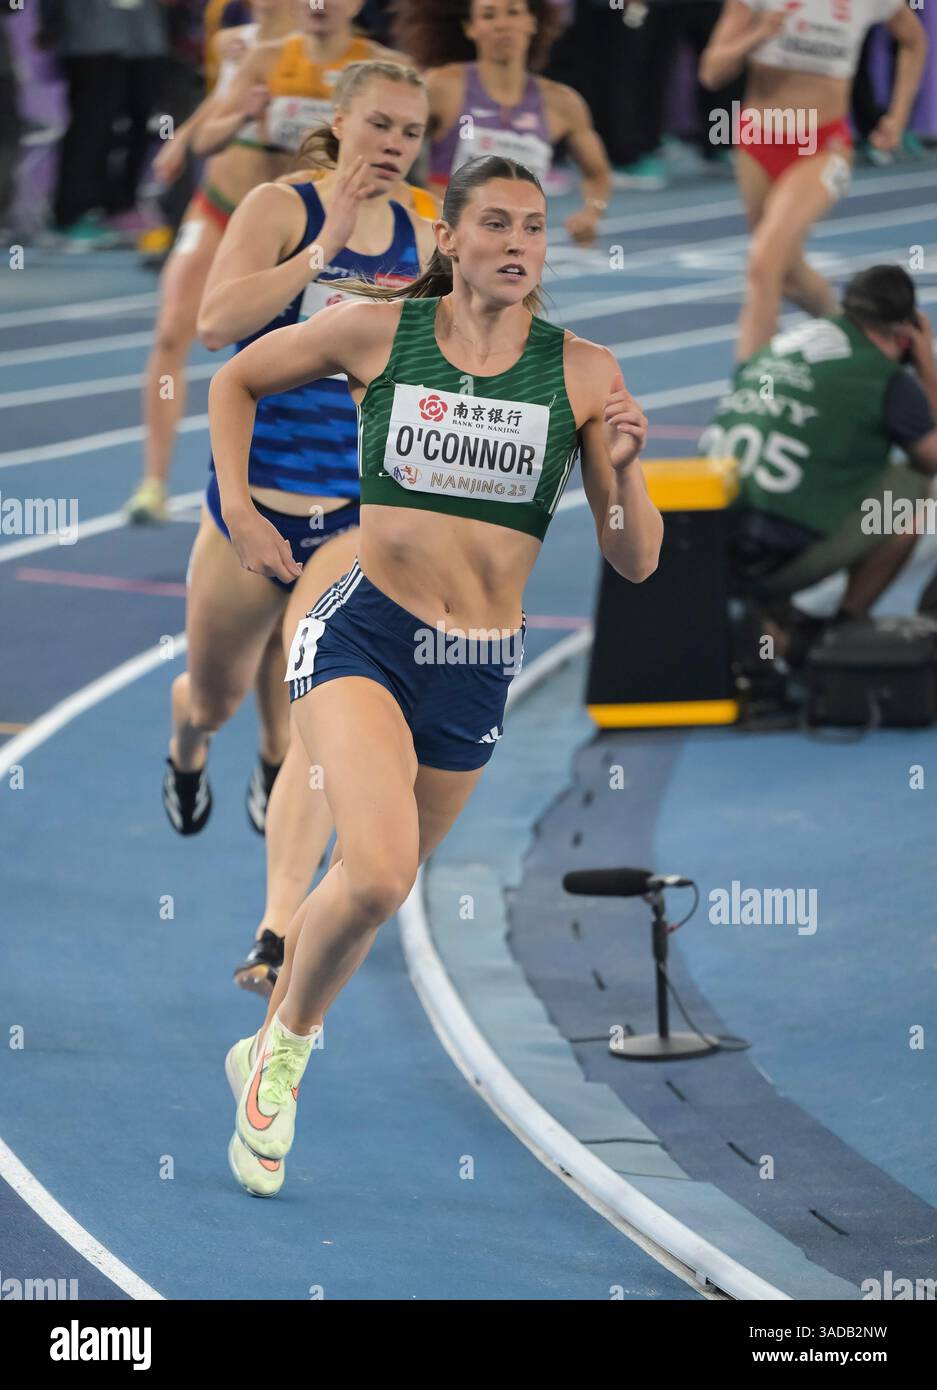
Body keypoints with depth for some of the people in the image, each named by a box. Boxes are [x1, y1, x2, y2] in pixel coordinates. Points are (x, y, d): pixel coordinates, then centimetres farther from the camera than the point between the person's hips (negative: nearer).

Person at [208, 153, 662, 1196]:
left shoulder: (582, 373, -1)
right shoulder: (378, 331, -3)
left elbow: (635, 562, -1)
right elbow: (236, 379, 15)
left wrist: (622, 470, -19)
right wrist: (238, 509, 4)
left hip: (477, 673, 3)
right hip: (362, 631, -3)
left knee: (373, 883, 16)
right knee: (377, 871, -25)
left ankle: (265, 1054, 43)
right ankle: (289, 1048, 2)